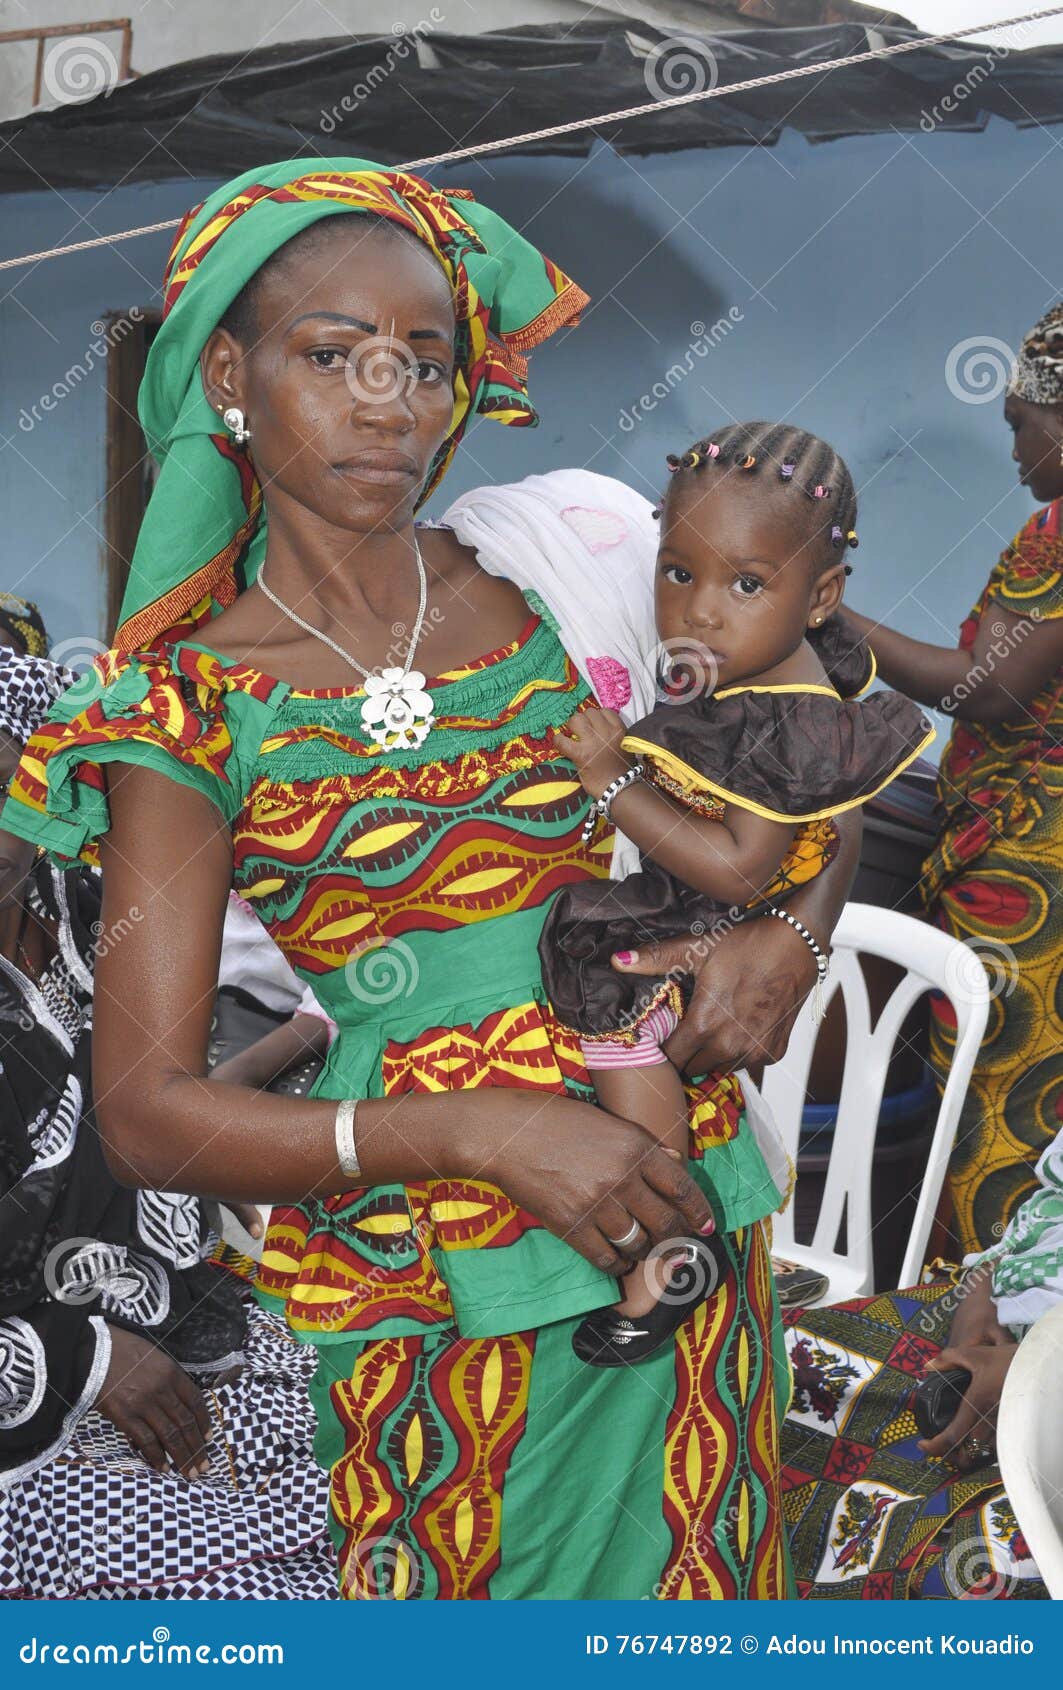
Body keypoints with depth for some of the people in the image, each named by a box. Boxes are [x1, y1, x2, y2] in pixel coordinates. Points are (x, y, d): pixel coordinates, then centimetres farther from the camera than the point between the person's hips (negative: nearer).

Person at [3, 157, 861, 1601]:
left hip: (677, 1196, 3)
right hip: (424, 1275, -2)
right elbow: (145, 1114, -12)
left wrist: (792, 938, -9)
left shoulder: (559, 569, 0)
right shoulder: (193, 707, -8)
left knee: (690, 1574, 17)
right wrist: (479, 1128, -22)